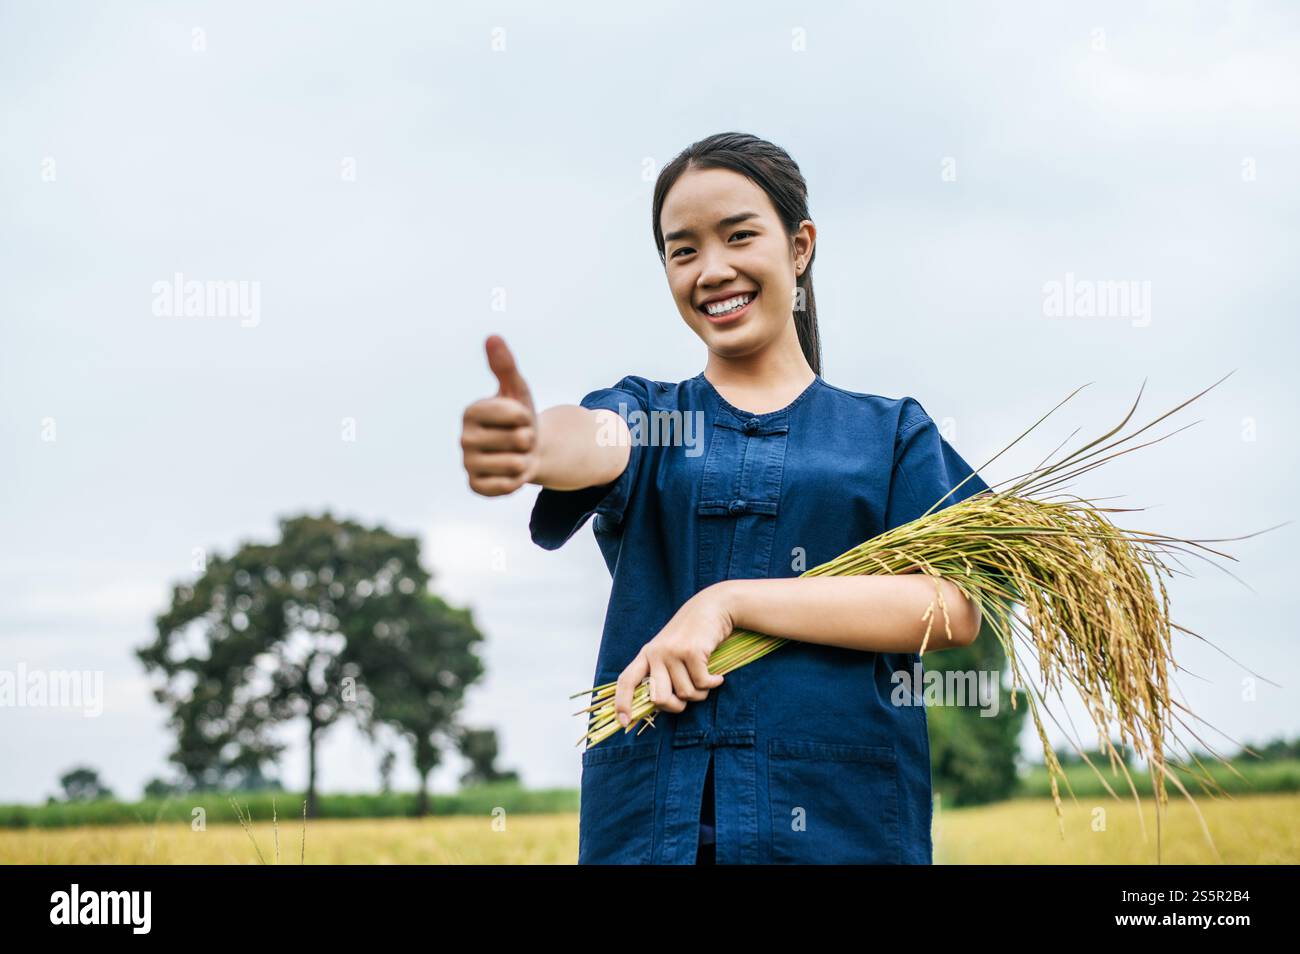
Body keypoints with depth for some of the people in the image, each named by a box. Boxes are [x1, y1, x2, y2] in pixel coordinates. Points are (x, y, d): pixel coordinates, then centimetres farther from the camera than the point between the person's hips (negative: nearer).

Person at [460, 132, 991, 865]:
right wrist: (530, 445, -40)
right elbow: (594, 439, -16)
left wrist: (727, 602, -14)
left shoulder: (891, 433, 7)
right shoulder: (647, 415, 9)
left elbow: (955, 609, -7)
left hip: (844, 821, 0)